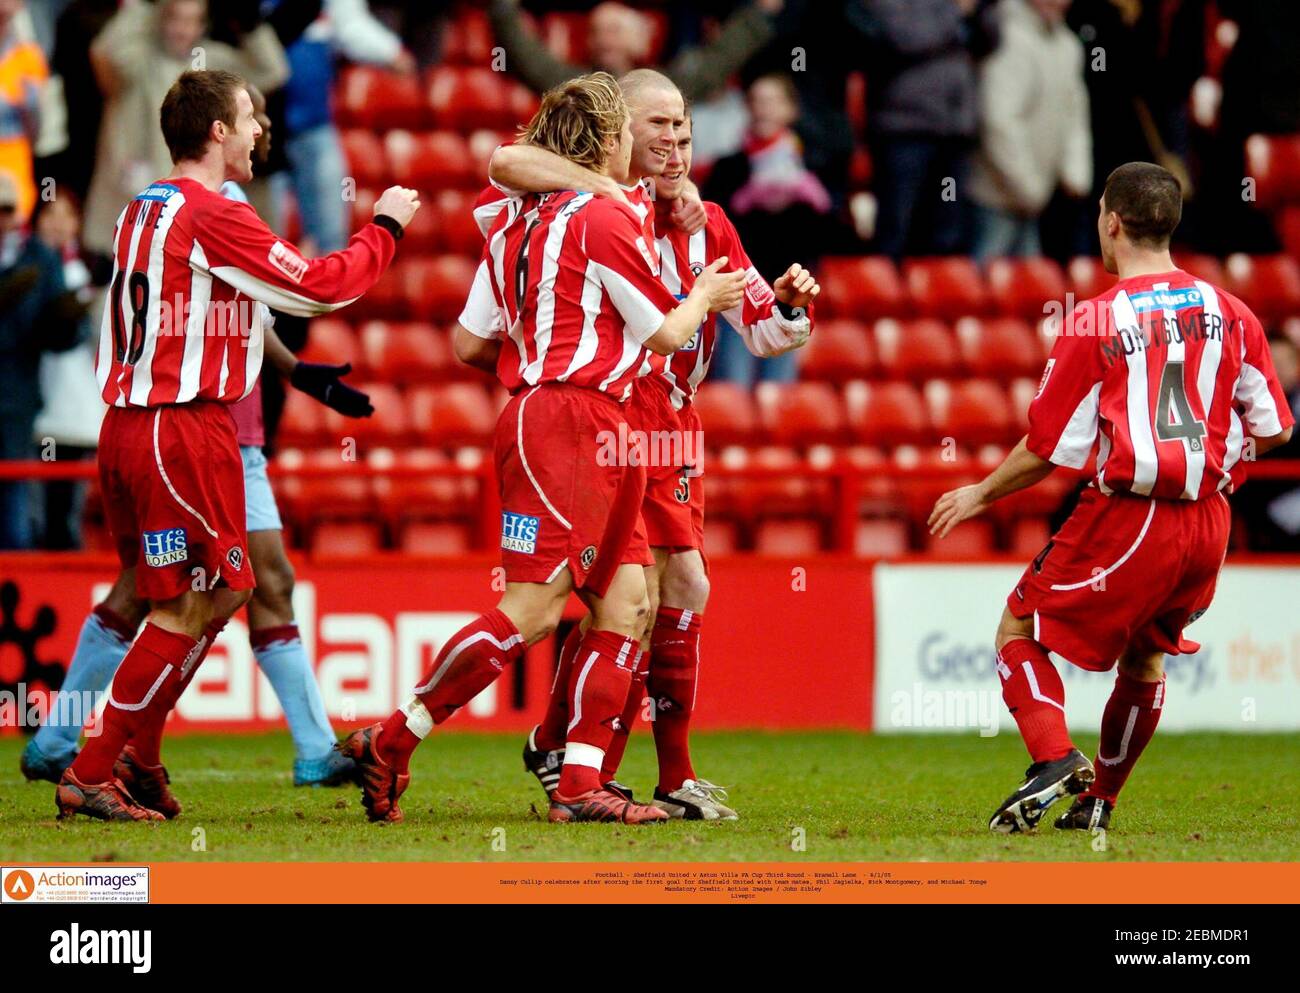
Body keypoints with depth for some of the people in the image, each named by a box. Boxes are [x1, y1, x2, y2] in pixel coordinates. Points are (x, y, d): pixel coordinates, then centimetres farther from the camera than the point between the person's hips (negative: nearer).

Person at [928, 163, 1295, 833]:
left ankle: (1054, 758, -15)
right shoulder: (1229, 312, 4)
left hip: (1128, 518, -5)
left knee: (1019, 632, 8)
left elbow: (1050, 450, -7)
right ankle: (1098, 801, 29)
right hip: (1209, 522, 5)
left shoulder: (1095, 323, -9)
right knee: (1146, 655, 25)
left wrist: (980, 495, 9)